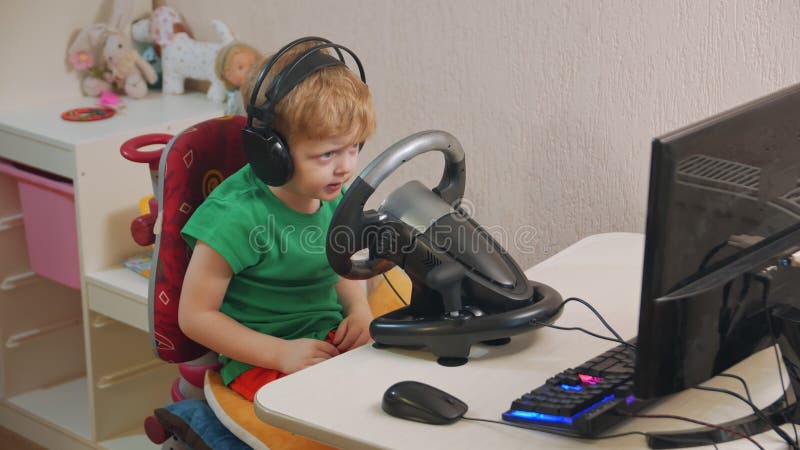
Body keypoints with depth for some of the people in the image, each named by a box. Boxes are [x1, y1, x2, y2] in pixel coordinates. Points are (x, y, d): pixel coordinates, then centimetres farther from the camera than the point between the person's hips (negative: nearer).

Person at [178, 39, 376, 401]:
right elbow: (195, 316, -16)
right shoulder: (236, 217, -22)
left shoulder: (332, 195, 0)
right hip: (261, 356, -7)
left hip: (329, 335, 7)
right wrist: (281, 353, -22)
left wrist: (358, 308, -1)